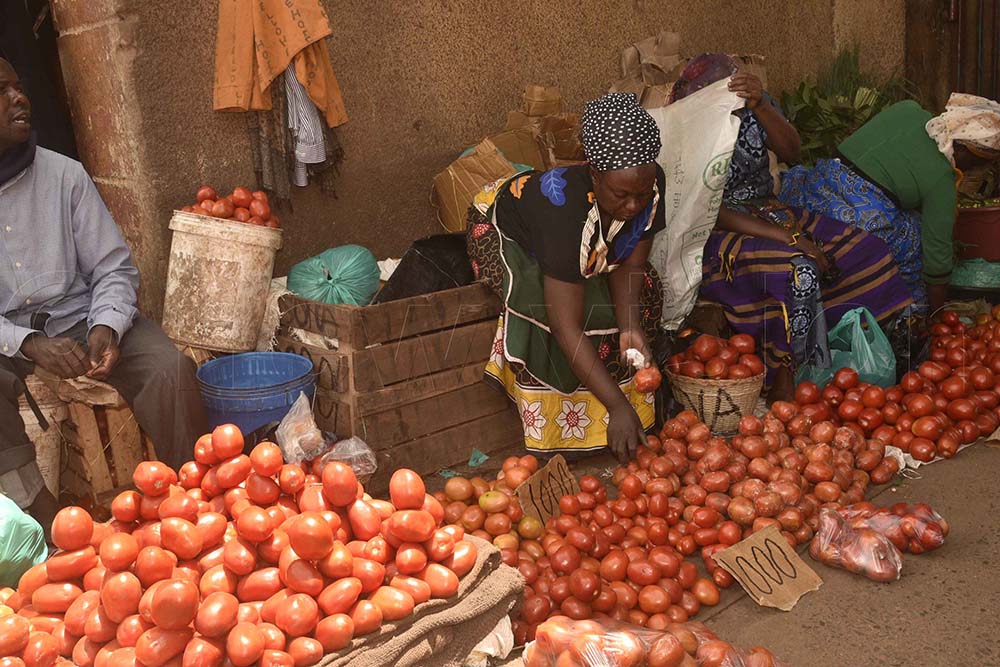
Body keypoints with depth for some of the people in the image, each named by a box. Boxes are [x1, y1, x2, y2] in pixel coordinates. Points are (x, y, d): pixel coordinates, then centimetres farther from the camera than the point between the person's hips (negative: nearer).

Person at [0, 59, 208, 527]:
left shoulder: (63, 174, 0)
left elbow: (114, 268, 1)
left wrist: (106, 327, -19)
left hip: (81, 318, 1)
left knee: (171, 369, -24)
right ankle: (46, 520, -23)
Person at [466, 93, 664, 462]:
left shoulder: (650, 183, -27)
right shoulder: (568, 209, -45)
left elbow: (628, 266, -16)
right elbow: (568, 328, -44)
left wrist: (630, 326, -34)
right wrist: (617, 407, -44)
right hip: (502, 233, -7)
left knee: (644, 289, -9)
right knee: (541, 304, -31)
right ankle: (551, 433, -13)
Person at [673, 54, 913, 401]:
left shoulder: (753, 104, 0)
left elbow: (790, 152, -12)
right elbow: (713, 213, -22)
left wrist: (759, 106, -29)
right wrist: (790, 238, -24)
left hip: (768, 213, 7)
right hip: (715, 235, -7)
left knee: (863, 250, -6)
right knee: (797, 270, -33)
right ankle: (781, 382, -21)